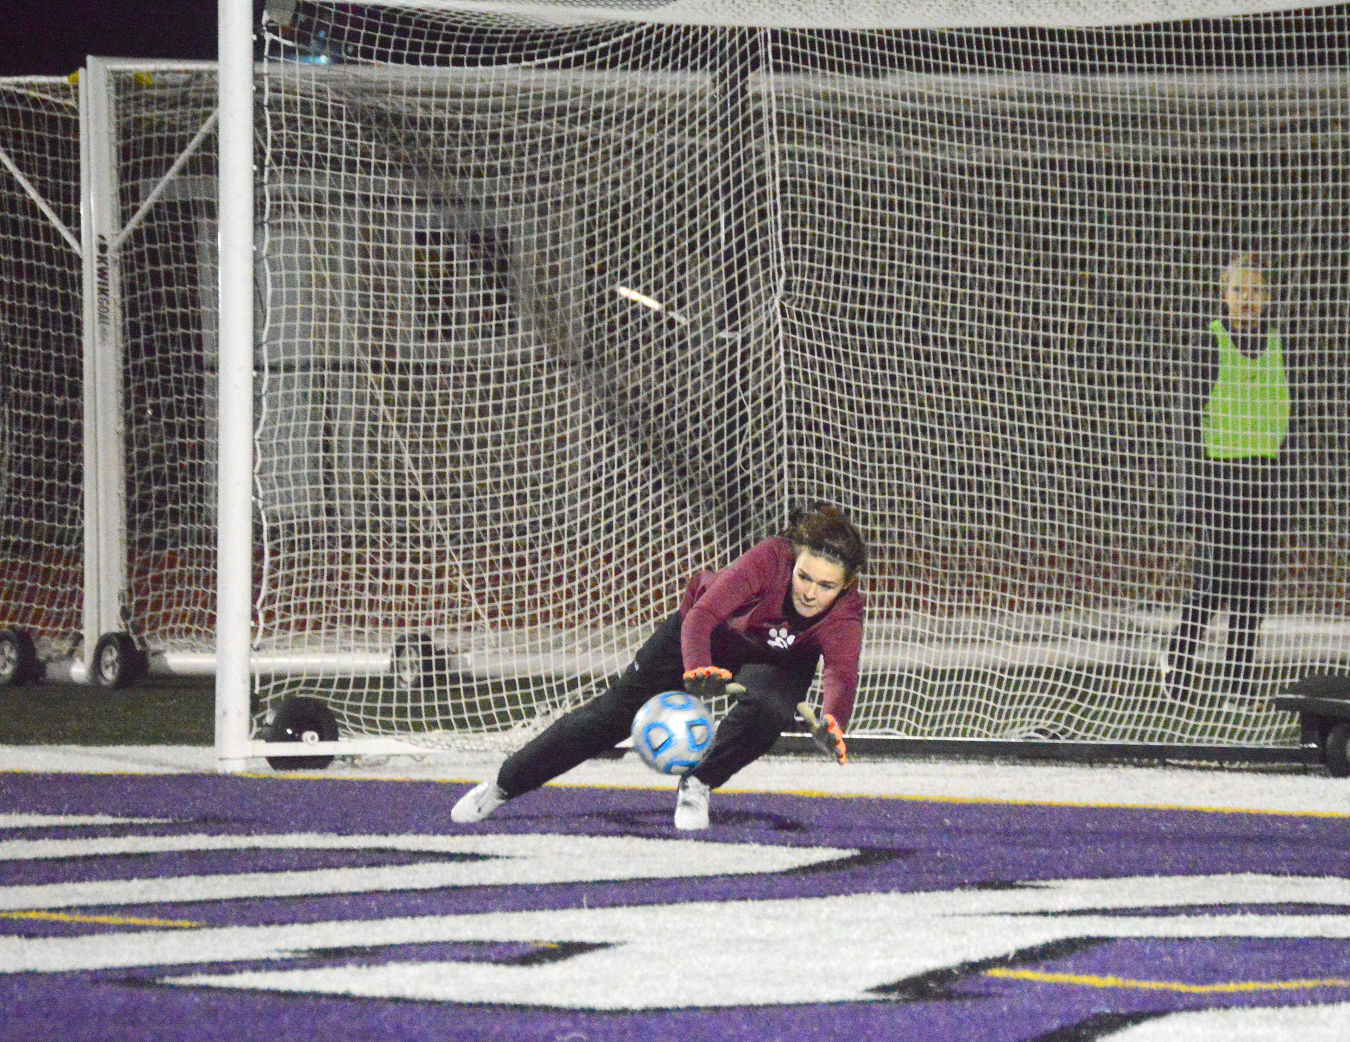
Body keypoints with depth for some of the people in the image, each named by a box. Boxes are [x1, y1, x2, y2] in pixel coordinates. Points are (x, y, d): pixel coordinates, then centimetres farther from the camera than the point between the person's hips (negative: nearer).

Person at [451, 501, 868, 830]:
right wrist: (697, 671, -65)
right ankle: (503, 784, 15)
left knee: (766, 713, -33)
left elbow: (842, 673, -49)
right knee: (618, 711, 0)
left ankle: (696, 787, -6)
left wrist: (833, 722, -71)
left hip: (777, 663, 1)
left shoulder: (845, 615, -34)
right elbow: (702, 615, -46)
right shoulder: (771, 559, -38)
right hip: (709, 635, -1)